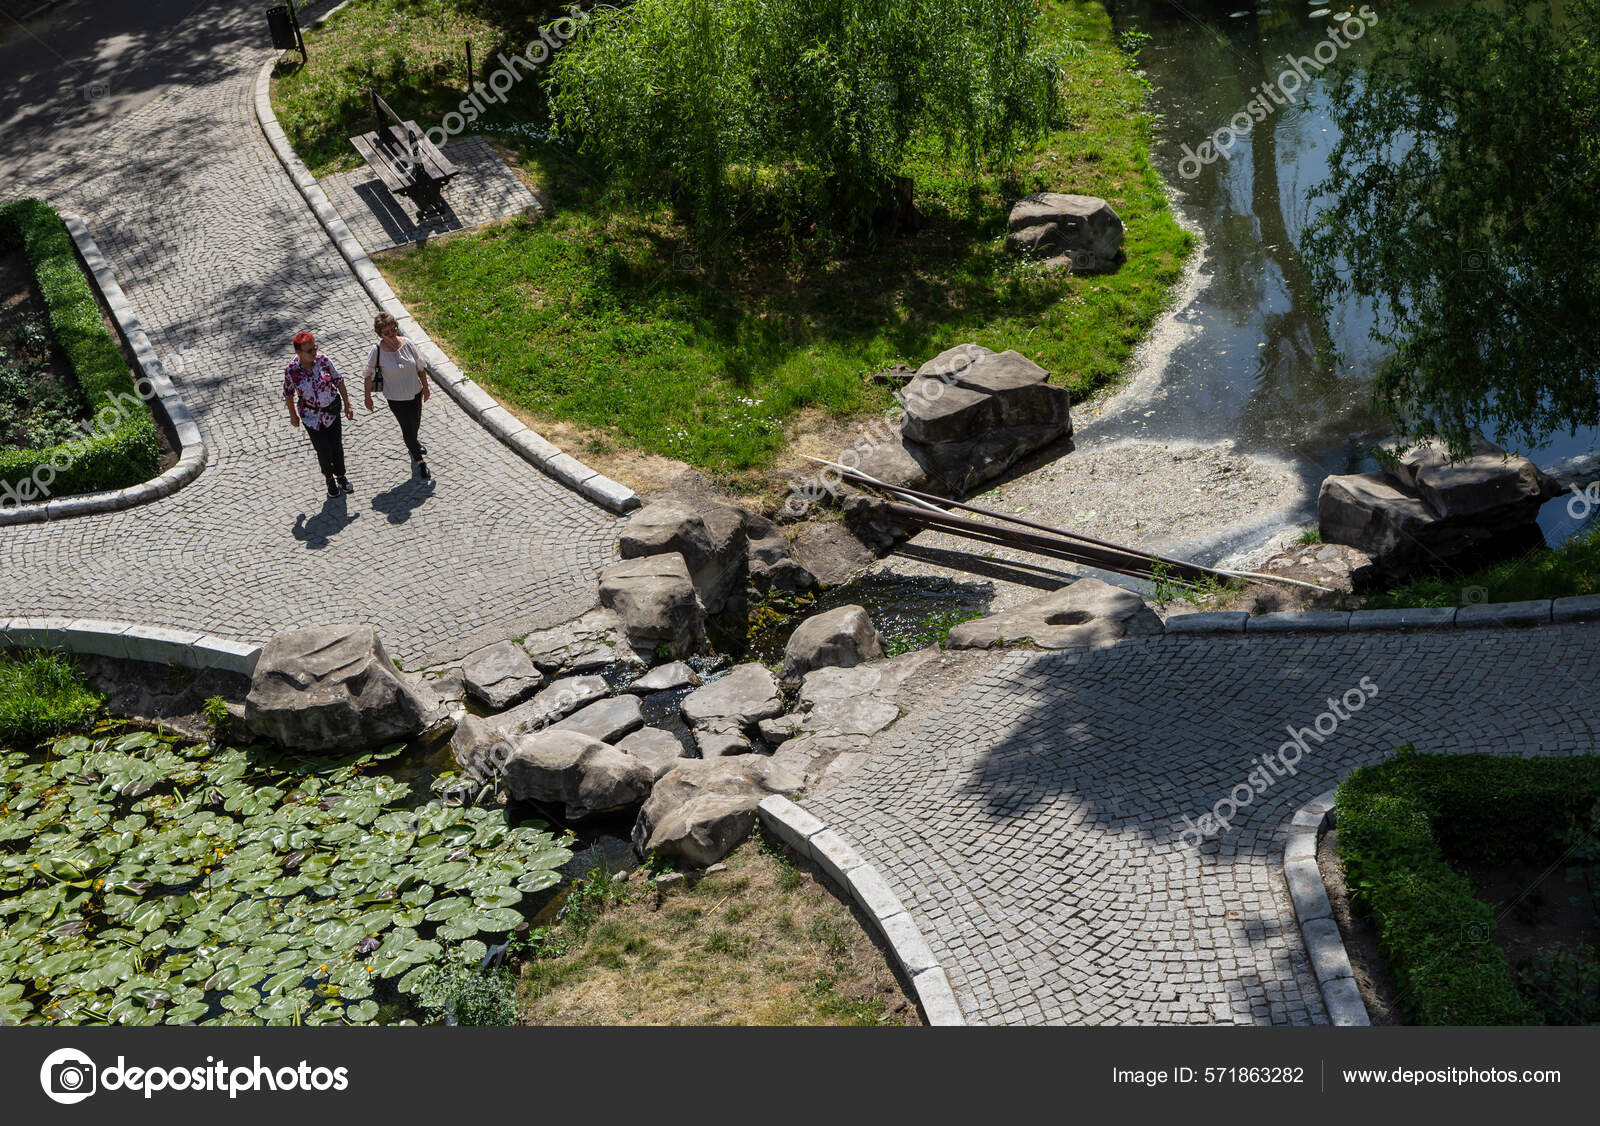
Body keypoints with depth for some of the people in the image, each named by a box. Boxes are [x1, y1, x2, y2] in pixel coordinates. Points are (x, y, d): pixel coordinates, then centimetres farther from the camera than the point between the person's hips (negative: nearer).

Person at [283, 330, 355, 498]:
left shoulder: (323, 360, -13)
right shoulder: (291, 370, -17)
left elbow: (339, 382, -2)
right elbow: (288, 394, -2)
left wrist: (347, 405, 0)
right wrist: (293, 416, 8)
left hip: (332, 410, 2)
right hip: (311, 416, -2)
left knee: (336, 445, 14)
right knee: (323, 451, 1)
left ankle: (340, 476, 39)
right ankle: (329, 479, 29)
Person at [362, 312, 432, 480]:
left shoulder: (407, 344, -12)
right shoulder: (377, 351, -20)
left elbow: (420, 367, 2)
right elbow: (368, 375, -8)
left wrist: (425, 388, 9)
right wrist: (367, 397, -2)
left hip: (415, 392, 4)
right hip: (396, 398, -4)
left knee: (415, 424, 23)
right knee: (407, 427, 6)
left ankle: (412, 443, 58)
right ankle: (419, 462, 24)